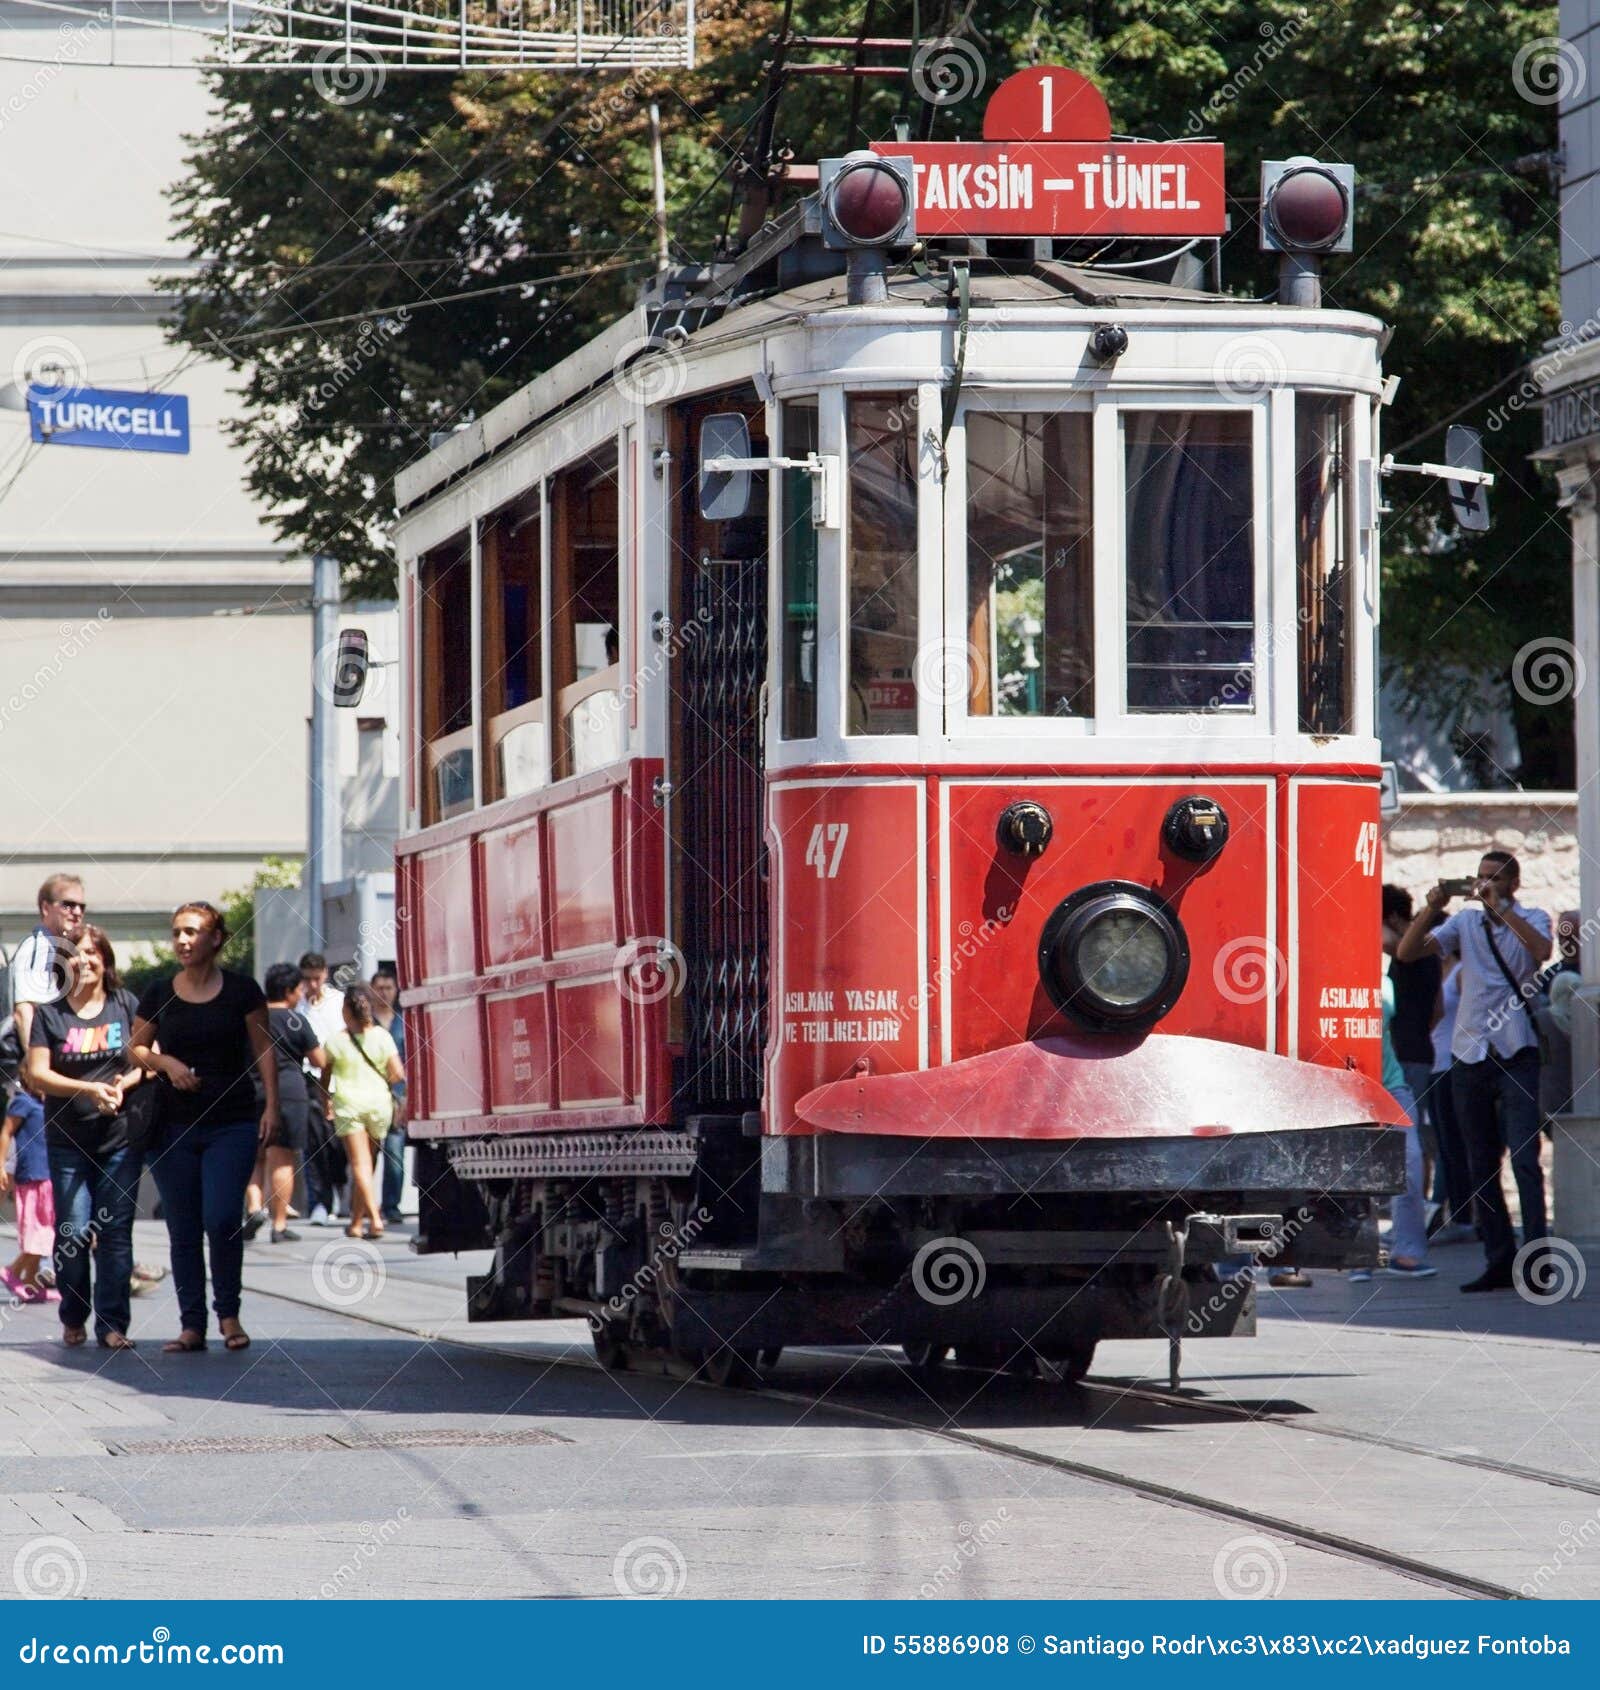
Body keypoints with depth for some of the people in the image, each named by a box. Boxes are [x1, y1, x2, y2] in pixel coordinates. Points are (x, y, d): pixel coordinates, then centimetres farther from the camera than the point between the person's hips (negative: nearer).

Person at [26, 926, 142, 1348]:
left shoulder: (126, 1006, 7)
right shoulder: (49, 1013, 5)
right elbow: (37, 1075, -3)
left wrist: (123, 1084, -12)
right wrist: (89, 1090, -16)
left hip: (120, 1136, 0)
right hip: (68, 1140, 0)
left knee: (115, 1232, -3)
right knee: (73, 1232, -4)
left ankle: (113, 1324, 0)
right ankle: (73, 1319, 13)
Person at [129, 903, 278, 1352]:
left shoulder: (240, 990, 0)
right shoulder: (159, 994, 5)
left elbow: (264, 1050, 4)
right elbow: (136, 1049, 14)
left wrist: (271, 1105, -4)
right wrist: (166, 1063, -6)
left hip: (232, 1125, -3)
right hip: (175, 1127, 3)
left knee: (222, 1218, -15)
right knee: (183, 1230, 3)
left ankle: (229, 1314, 3)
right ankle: (192, 1326, 9)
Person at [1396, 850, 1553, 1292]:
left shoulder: (1531, 919, 4)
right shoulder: (1465, 921, 13)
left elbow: (1541, 950, -19)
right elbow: (1407, 952, 4)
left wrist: (1500, 907, -19)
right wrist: (1431, 908, -9)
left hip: (1516, 1054, -4)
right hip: (1469, 1054, 4)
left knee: (1524, 1157, -13)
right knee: (1481, 1165, 6)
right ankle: (1499, 1261, 11)